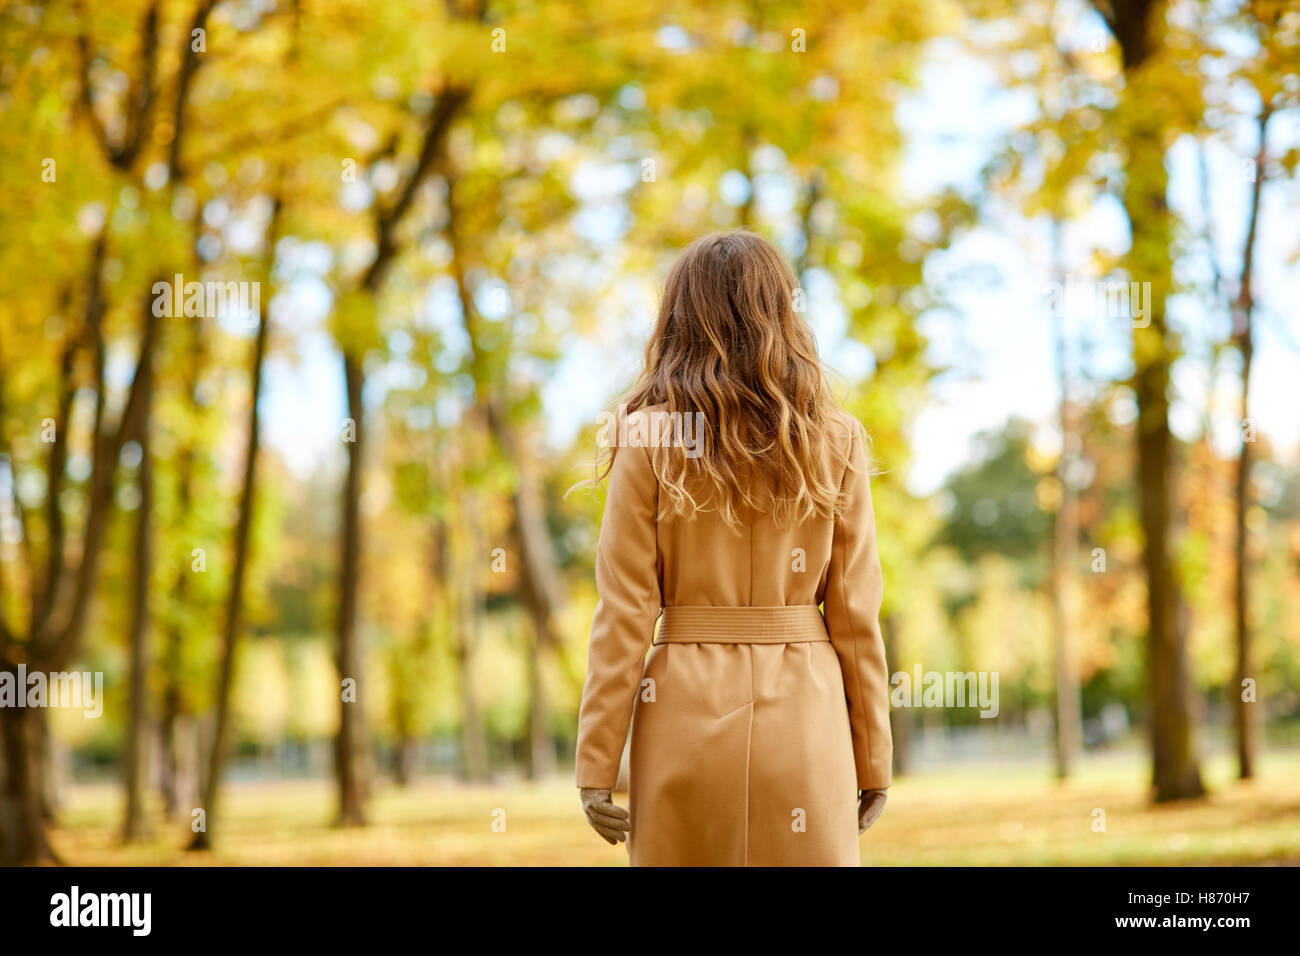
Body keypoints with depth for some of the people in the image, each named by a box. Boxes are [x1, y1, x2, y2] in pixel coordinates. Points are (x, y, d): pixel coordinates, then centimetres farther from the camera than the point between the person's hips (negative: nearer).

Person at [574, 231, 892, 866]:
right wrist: (873, 759, 9)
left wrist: (597, 763, -1)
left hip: (685, 711, -1)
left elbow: (625, 612, -4)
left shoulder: (647, 438, -2)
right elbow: (855, 614, 3)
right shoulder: (835, 443, 3)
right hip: (804, 714, 1)